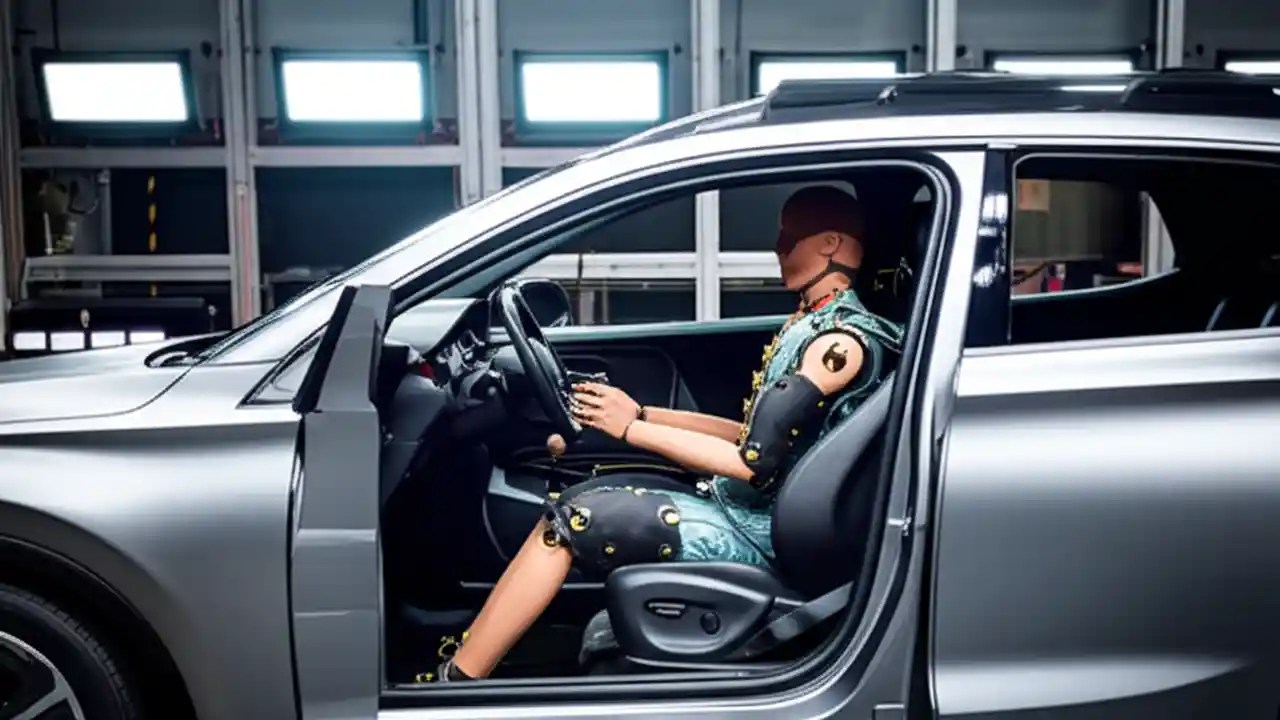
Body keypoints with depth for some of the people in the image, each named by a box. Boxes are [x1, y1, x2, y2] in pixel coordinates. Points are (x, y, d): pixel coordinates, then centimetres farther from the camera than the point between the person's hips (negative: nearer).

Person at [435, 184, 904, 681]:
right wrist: (641, 413, 7)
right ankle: (461, 665, 2)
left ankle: (454, 682, -4)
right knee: (570, 502, 2)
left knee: (571, 519, -13)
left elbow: (756, 462, -21)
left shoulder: (841, 341, -17)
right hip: (736, 509, 9)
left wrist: (632, 429, -15)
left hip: (758, 533, -9)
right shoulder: (812, 326, 14)